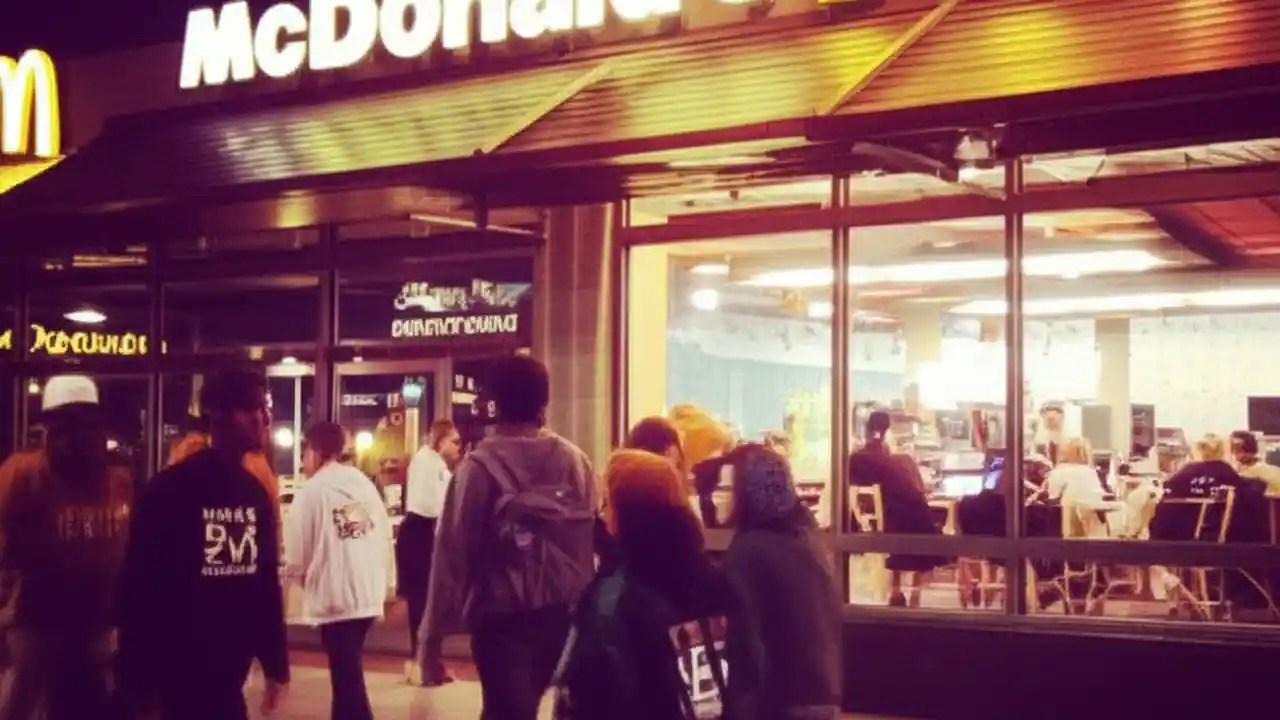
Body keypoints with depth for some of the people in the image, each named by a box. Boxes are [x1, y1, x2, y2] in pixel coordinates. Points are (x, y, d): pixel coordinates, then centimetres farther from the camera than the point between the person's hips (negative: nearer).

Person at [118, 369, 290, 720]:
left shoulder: (255, 493, 9)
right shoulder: (173, 489, -11)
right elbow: (140, 586, -12)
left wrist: (276, 664, 14)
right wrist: (139, 682, -13)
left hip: (228, 674, 6)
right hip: (179, 672, -6)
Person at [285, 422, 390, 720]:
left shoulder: (311, 490, -8)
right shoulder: (365, 483, 7)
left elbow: (296, 556, -7)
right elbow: (385, 537, 8)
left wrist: (306, 576, 14)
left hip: (334, 596, -6)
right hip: (369, 594, 6)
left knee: (347, 677, -1)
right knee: (347, 672, 21)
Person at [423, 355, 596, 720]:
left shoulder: (480, 465, -13)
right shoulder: (575, 460, 0)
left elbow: (456, 546, -11)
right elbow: (591, 537, 5)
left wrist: (439, 622, -3)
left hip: (501, 611, -5)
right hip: (561, 608, 5)